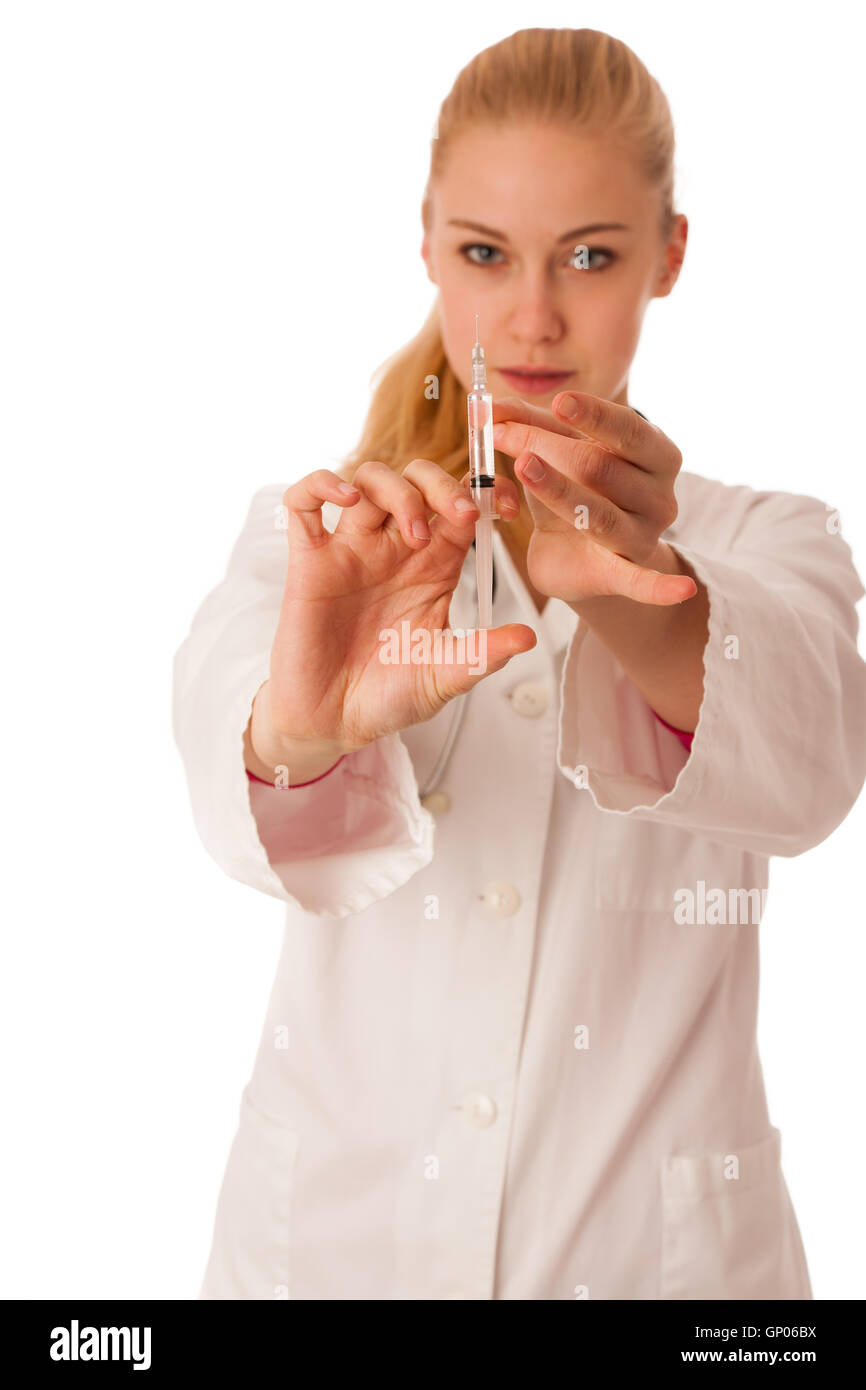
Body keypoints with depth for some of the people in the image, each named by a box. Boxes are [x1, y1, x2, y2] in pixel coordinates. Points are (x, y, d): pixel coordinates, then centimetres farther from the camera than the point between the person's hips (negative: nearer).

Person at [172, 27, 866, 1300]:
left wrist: (636, 599, -44)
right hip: (335, 1232, 1)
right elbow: (222, 700, -23)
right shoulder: (316, 539, 0)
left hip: (647, 1243, 0)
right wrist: (306, 722, -45)